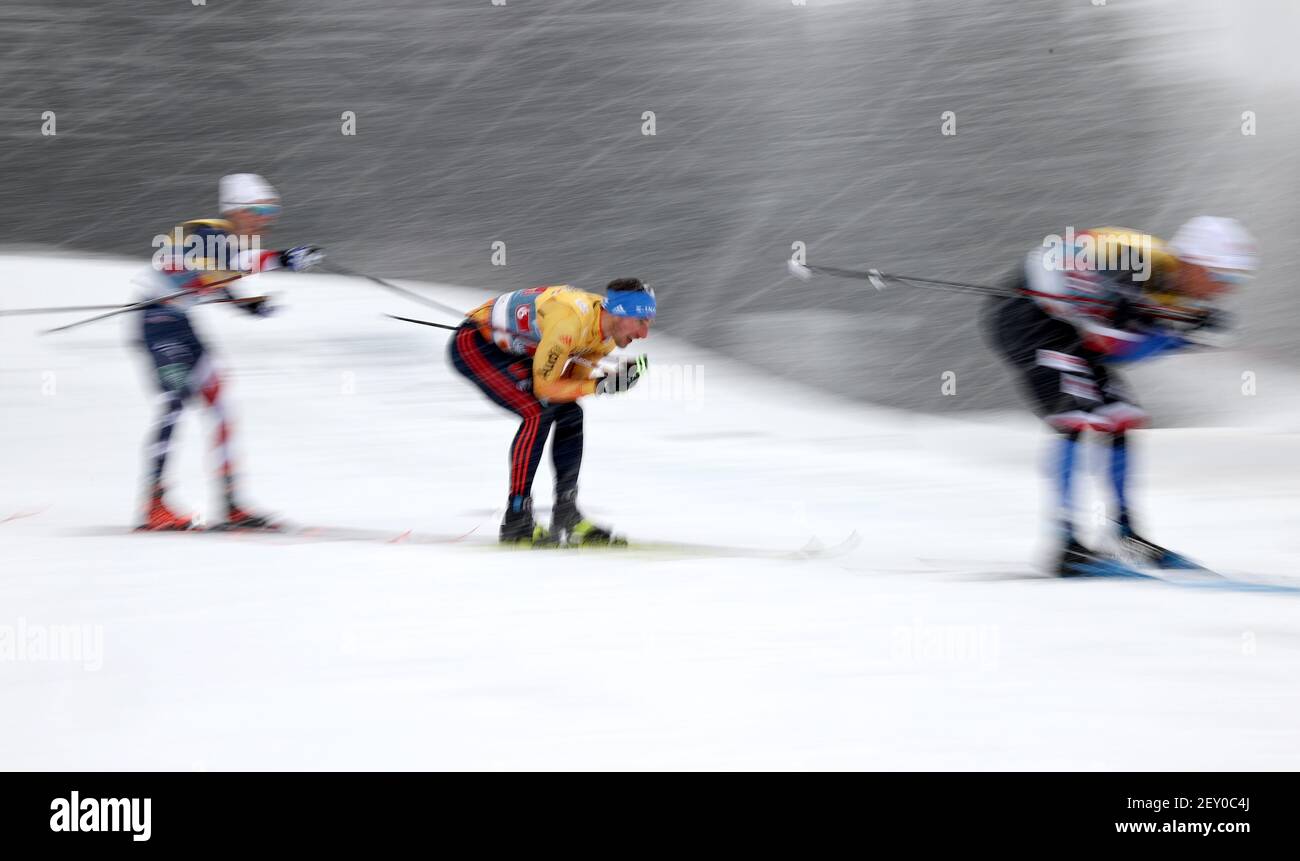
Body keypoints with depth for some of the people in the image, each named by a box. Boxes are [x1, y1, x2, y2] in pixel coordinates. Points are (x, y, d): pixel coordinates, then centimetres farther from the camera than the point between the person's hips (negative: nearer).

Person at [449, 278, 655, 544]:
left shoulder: (607, 334, -5)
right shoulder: (571, 320, -33)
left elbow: (572, 381, 0)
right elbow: (544, 387, -27)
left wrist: (614, 378, -17)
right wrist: (600, 386, -29)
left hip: (508, 350, 10)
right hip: (473, 343, -10)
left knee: (570, 413, 1)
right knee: (538, 413, -22)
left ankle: (566, 515, 7)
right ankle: (516, 522, -20)